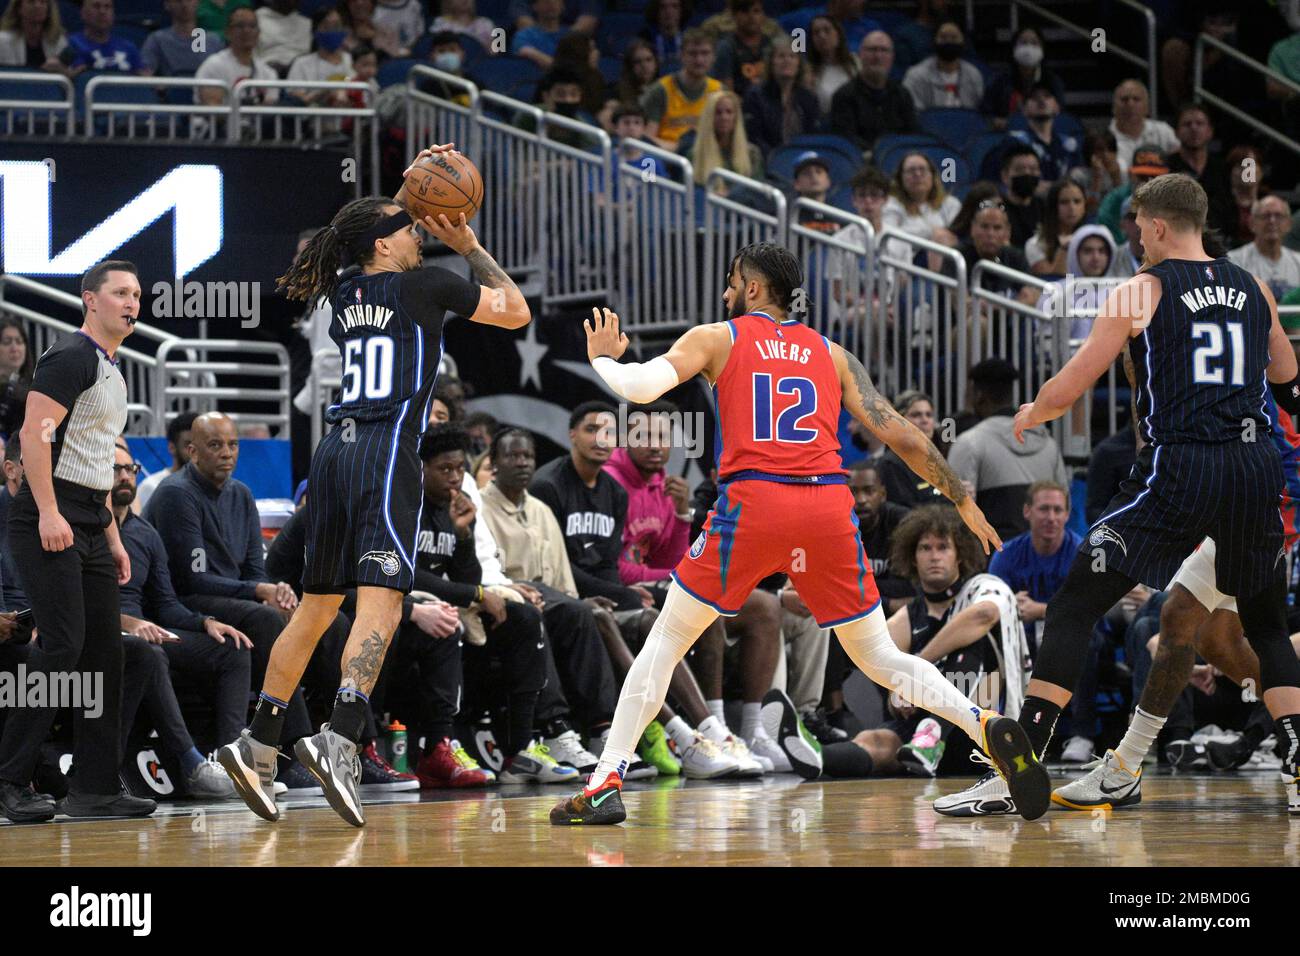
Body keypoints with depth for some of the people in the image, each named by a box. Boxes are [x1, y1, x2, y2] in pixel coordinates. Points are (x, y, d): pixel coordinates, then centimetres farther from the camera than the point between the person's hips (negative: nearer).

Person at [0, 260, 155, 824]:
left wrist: (112, 538, 24)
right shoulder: (71, 357, -8)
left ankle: (95, 788, 9)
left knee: (104, 651, 6)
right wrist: (49, 512, -26)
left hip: (90, 528, 10)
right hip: (48, 523, -10)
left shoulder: (112, 373, 22)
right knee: (62, 644, -15)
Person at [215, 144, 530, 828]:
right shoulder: (424, 286, 0)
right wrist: (470, 247, 16)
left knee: (316, 605, 15)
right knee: (380, 598, -17)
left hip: (334, 452, 7)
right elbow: (517, 312, 11)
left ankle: (257, 745, 14)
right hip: (386, 451, -7)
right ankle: (339, 739, -35)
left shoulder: (345, 290, 17)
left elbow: (375, 235, 41)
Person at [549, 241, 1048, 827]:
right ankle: (987, 728, -8)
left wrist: (601, 359, 21)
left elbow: (639, 388, -1)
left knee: (666, 640, 11)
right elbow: (898, 435, 16)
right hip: (829, 504, 3)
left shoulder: (715, 339, 13)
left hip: (752, 500, -3)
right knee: (879, 658, 14)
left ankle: (606, 784, 3)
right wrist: (964, 502, 22)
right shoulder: (832, 354, 21)